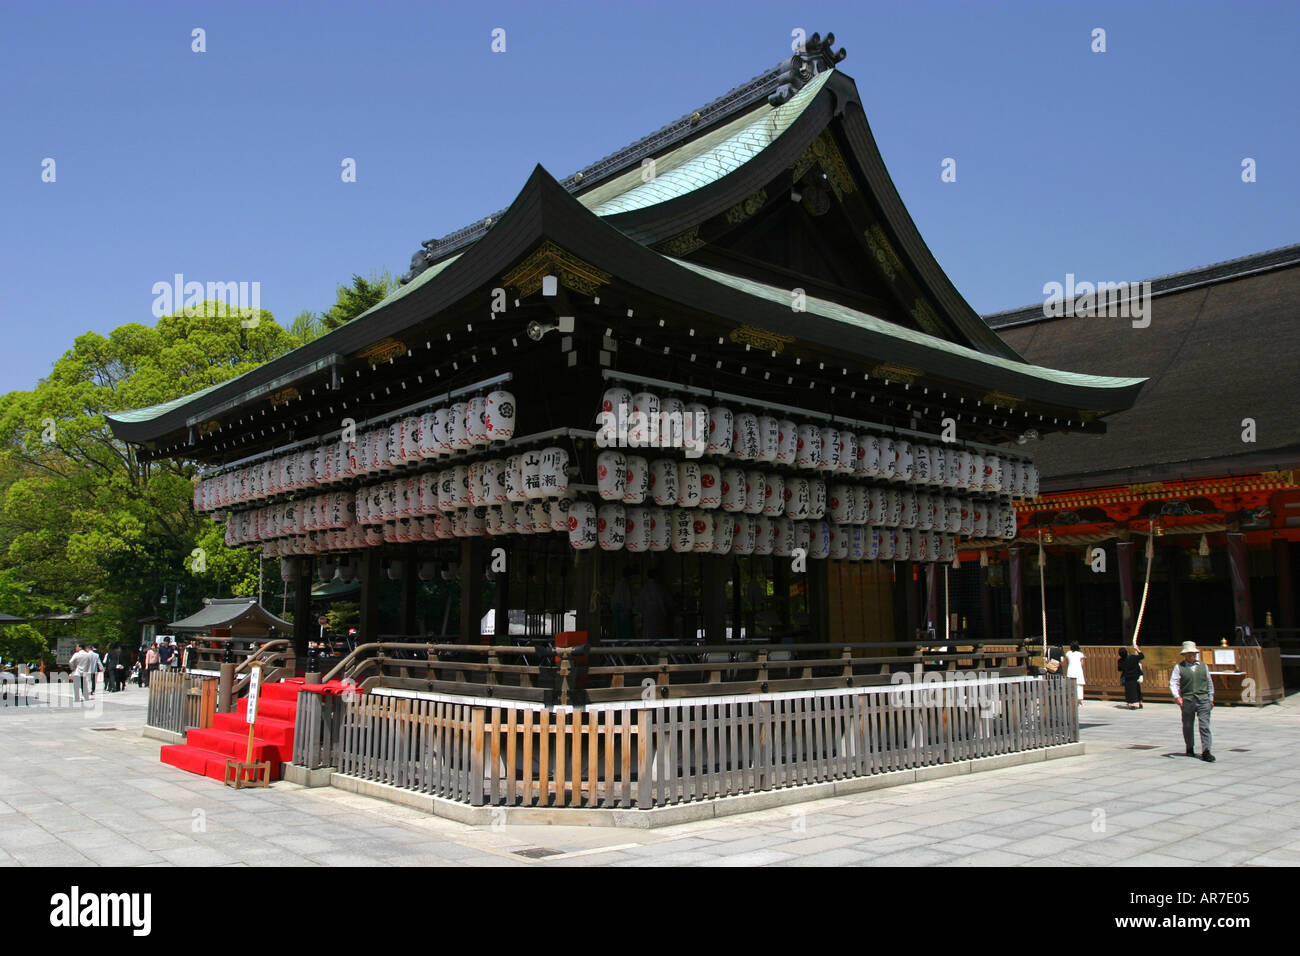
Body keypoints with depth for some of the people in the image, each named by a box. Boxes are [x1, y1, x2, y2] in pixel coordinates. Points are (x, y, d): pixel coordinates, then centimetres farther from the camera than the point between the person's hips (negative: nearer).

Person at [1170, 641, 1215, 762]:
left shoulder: (1203, 665, 11)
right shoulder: (1178, 667, 2)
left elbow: (1209, 682, 20)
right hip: (1187, 701, -1)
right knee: (1187, 726, 8)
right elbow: (1173, 683, -5)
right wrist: (1177, 696, -21)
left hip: (1203, 700, 1)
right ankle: (1190, 748, 25)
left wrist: (1211, 698, 19)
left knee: (1204, 726, -7)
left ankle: (1205, 752, -8)